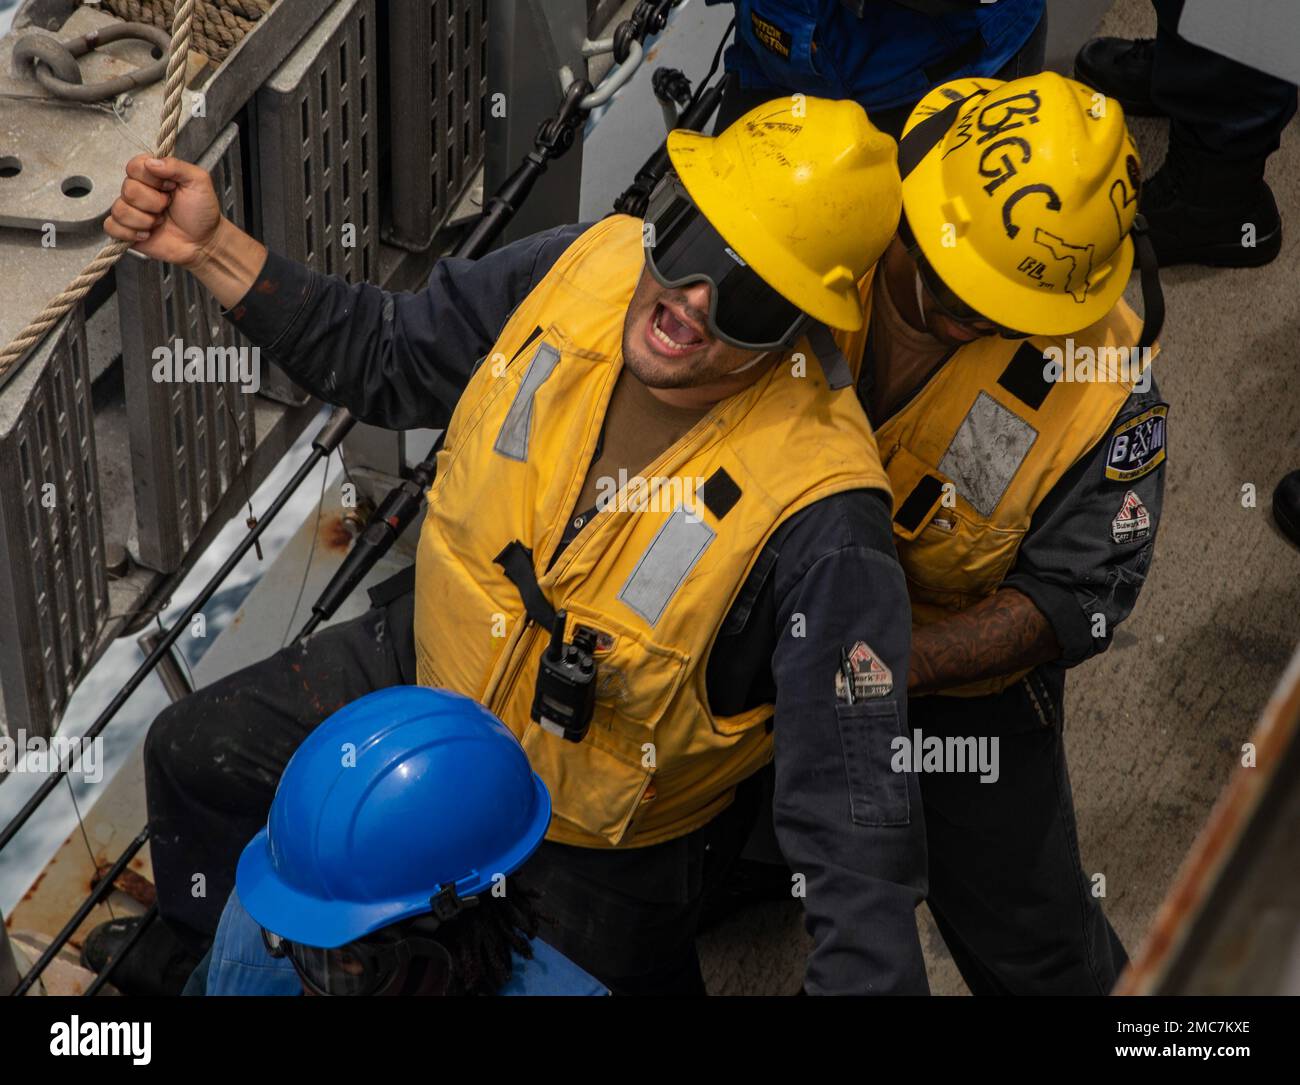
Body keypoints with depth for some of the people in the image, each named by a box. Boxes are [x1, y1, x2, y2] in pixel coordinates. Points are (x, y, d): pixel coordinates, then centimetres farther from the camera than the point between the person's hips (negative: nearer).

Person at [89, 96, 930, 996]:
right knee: (197, 754, 16)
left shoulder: (817, 516, -38)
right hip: (433, 669, 5)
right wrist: (212, 247, -9)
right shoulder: (578, 272, -20)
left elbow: (857, 817, -36)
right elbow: (387, 359, -1)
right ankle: (202, 957, 48)